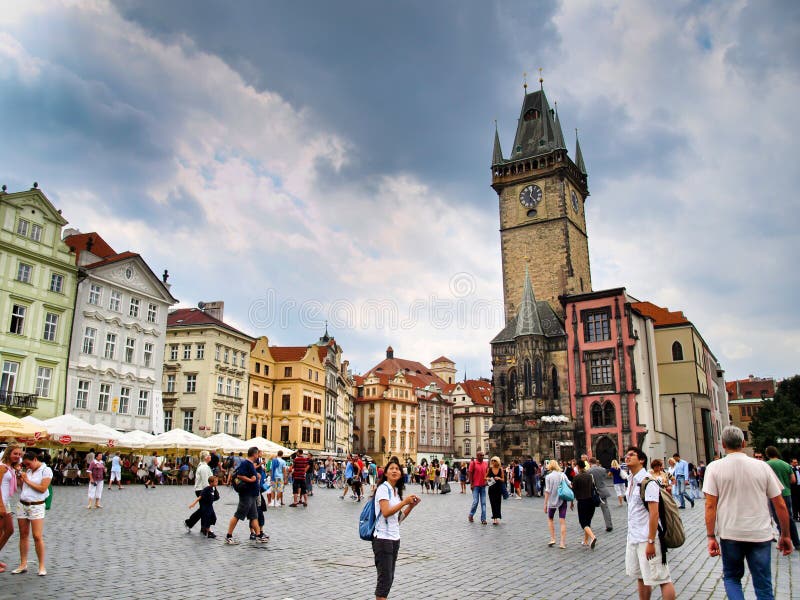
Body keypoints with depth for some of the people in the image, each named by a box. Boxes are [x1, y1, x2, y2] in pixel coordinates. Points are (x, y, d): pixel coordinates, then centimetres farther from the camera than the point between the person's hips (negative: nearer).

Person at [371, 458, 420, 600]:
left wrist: (411, 506, 1)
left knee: (389, 577, 11)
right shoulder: (383, 488, -11)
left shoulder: (396, 491, 13)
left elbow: (399, 518, 14)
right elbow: (386, 512, -22)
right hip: (383, 538, -8)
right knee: (385, 578, -7)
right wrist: (405, 502, -20)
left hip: (395, 538, 8)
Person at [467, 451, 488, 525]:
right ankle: (471, 515, 18)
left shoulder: (485, 464, 9)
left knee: (483, 503, 4)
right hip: (475, 486, -5)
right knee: (475, 502, -5)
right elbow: (470, 473, -6)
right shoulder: (473, 463, -6)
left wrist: (486, 481, 6)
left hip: (483, 485, 5)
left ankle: (483, 519, 8)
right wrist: (471, 484, -11)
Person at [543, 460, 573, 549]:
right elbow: (570, 486, 1)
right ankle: (563, 543, 1)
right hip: (563, 500, 2)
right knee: (562, 521, 4)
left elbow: (547, 491, -10)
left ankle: (552, 539, 12)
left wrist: (545, 504, -6)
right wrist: (572, 502, 7)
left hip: (552, 501, -2)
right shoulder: (563, 475, 4)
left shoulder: (548, 476, -6)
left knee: (550, 519, 18)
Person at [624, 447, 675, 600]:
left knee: (661, 579, -1)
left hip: (647, 539, -9)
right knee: (640, 577, 18)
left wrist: (650, 541, -21)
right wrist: (631, 534, 18)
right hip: (633, 538, 9)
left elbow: (654, 513, -20)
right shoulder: (631, 481, 10)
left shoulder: (648, 482, -16)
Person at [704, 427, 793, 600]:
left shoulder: (714, 467, -5)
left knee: (731, 578, 18)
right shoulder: (762, 466, -1)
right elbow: (780, 504, 2)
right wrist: (785, 535, 13)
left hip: (730, 534, -1)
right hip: (760, 534, 1)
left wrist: (711, 537, -2)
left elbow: (710, 505, -8)